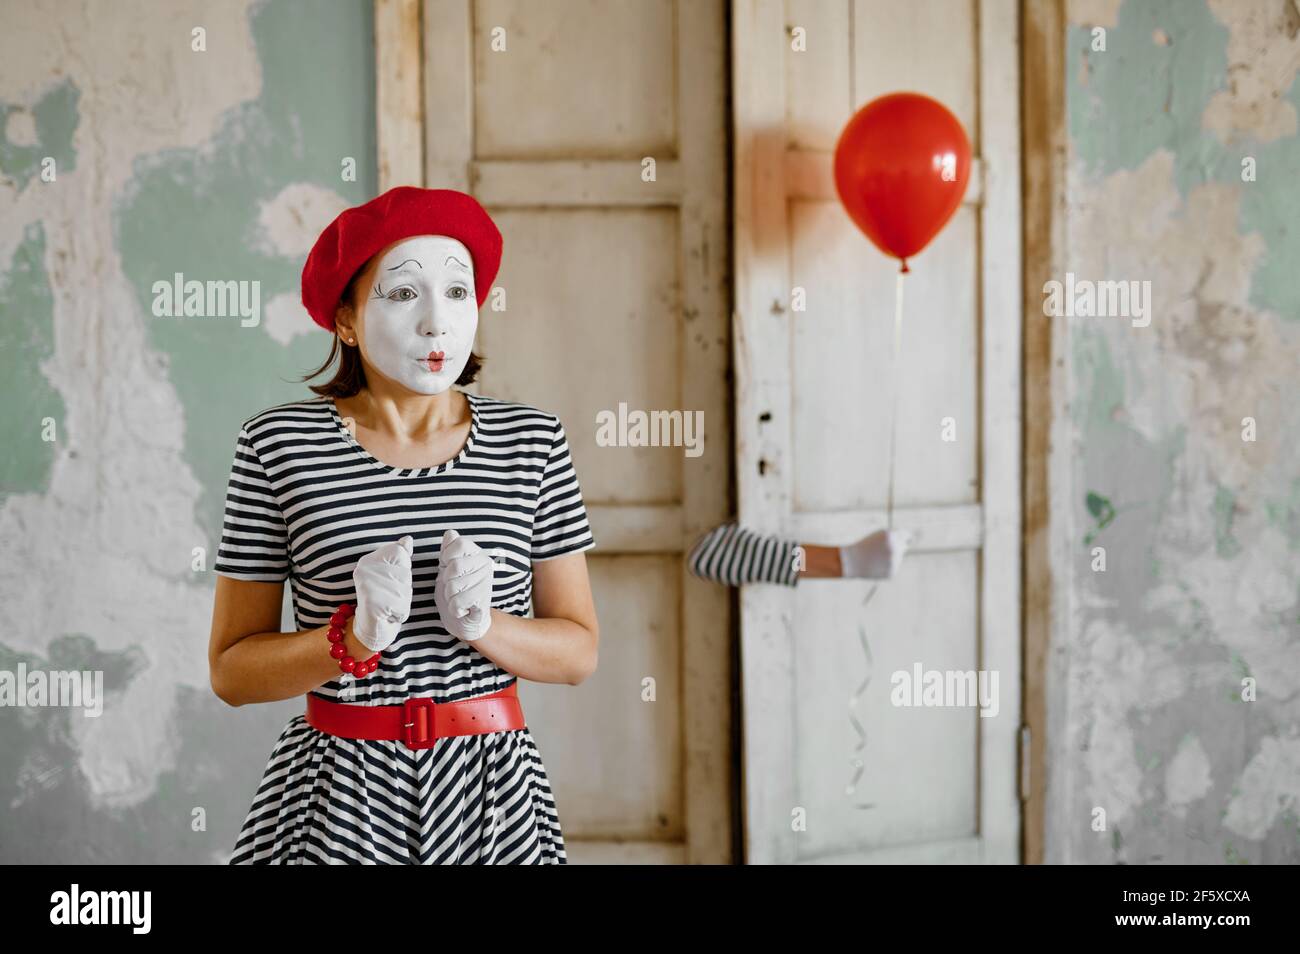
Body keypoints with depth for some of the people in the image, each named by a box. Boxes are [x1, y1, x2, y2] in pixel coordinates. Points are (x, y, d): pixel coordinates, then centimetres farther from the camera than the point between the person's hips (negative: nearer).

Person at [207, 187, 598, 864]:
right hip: (340, 798, -1)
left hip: (493, 791, 2)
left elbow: (578, 651, 1)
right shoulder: (279, 443, -7)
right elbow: (230, 669, -4)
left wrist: (482, 624, -17)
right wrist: (356, 636, -20)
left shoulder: (530, 440, -2)